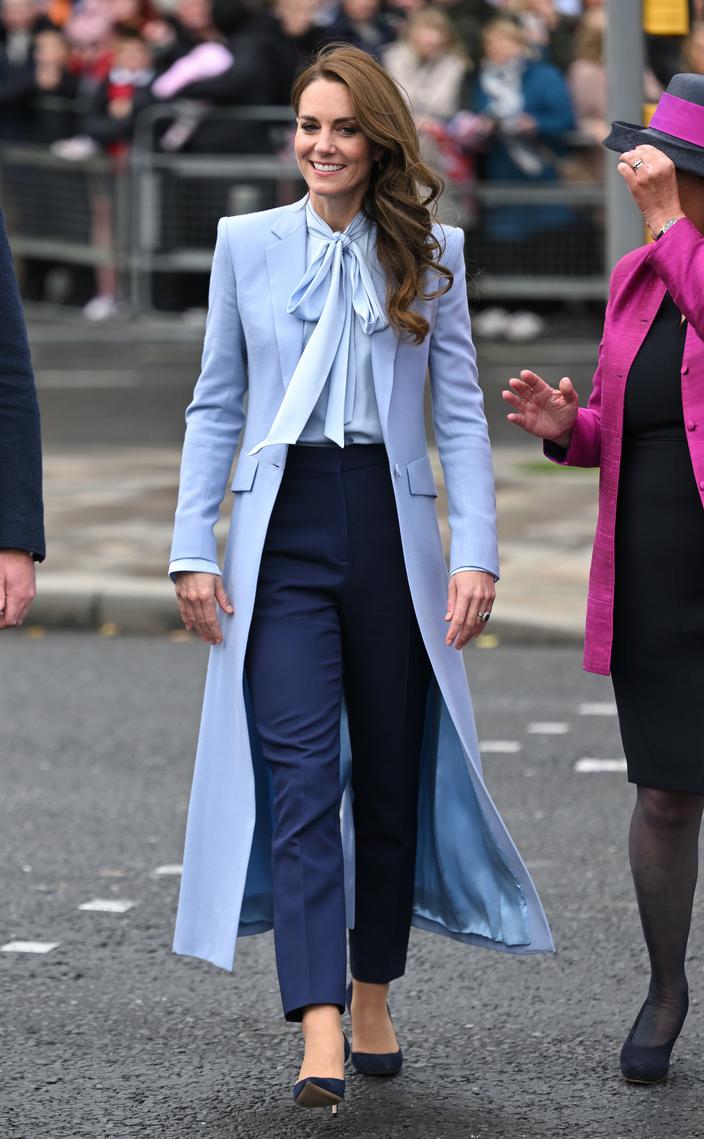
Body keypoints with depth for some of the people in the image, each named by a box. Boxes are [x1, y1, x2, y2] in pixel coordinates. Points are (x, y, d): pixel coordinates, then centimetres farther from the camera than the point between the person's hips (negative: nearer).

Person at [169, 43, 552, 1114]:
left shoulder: (431, 253, 5)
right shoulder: (247, 243, 7)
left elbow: (462, 413, 3)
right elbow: (216, 407, 9)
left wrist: (477, 553, -6)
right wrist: (194, 547, 1)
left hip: (393, 533, 1)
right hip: (283, 533, -1)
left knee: (390, 778, 9)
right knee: (300, 779, -12)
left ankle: (375, 996, 26)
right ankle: (320, 1032, -20)